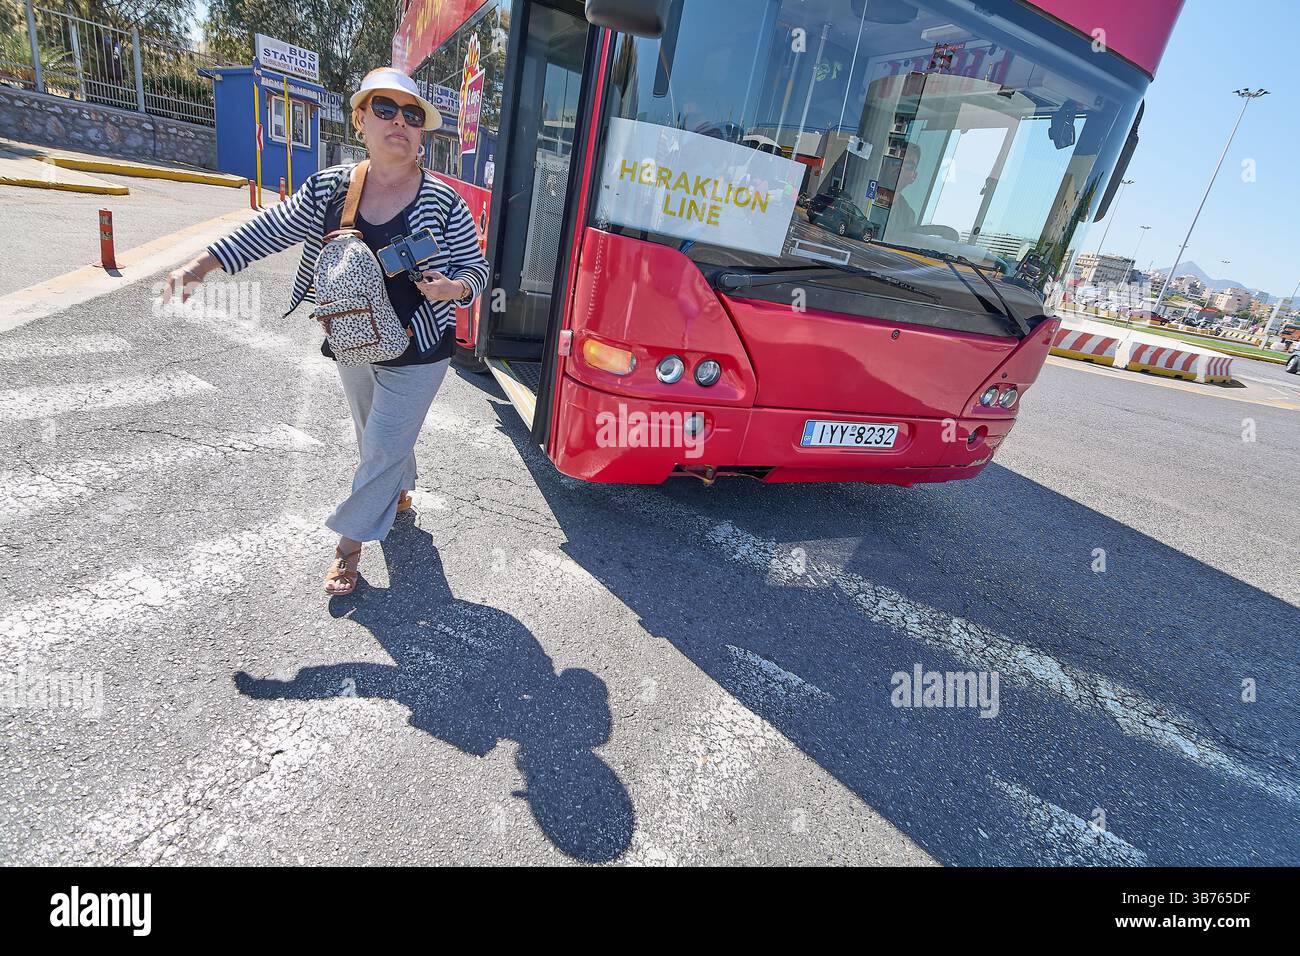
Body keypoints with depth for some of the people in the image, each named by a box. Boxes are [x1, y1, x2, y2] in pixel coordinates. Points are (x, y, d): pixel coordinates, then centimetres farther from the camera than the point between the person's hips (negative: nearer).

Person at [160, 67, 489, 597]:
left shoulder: (444, 204, -13)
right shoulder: (328, 187, -2)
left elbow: (475, 269, -6)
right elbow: (270, 229, 3)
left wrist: (451, 288, -28)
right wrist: (201, 265, -3)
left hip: (416, 353, -4)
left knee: (382, 447, 2)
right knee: (376, 437, 21)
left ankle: (352, 539, 19)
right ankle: (398, 492, 49)